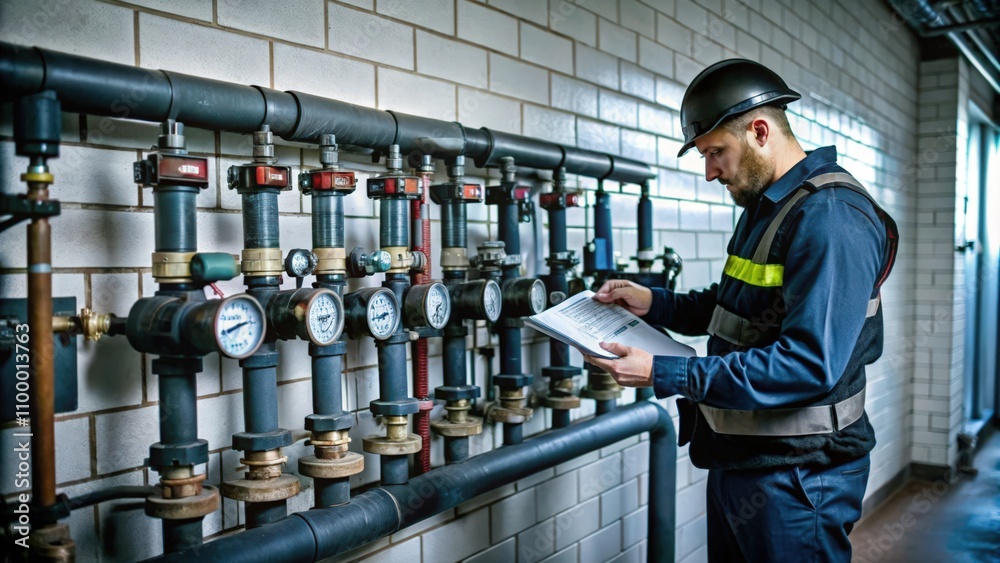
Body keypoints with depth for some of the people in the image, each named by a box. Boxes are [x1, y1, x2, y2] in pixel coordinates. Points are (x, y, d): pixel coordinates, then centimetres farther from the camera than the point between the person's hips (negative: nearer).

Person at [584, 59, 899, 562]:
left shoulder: (831, 218, -21)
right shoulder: (767, 205, 12)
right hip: (739, 458, 9)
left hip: (795, 476, -9)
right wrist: (655, 304, 5)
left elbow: (810, 364, -29)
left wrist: (664, 375, -28)